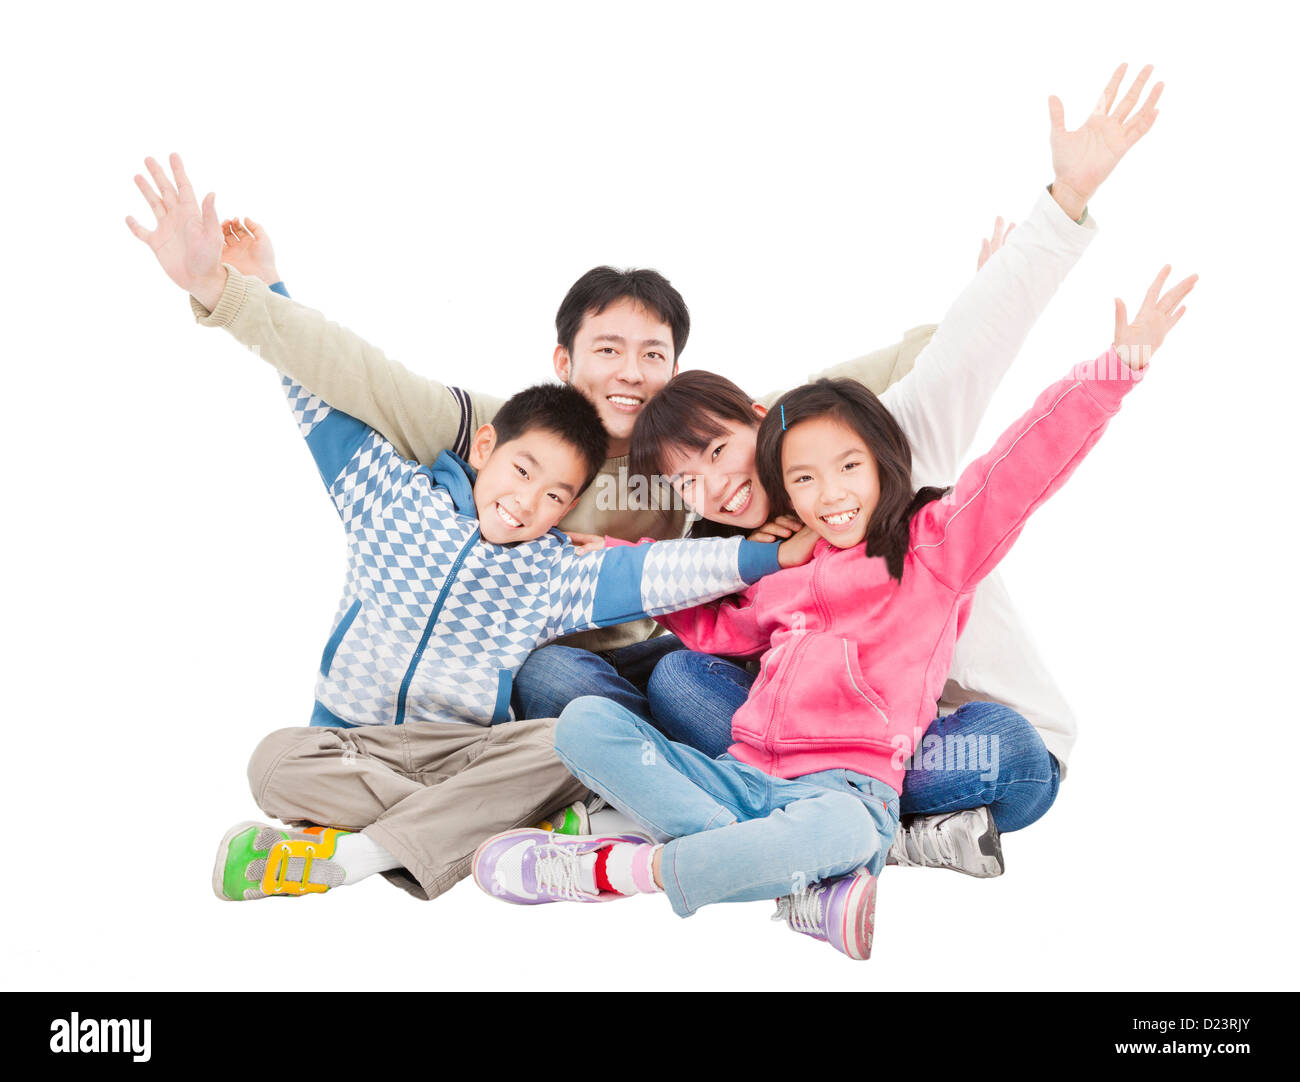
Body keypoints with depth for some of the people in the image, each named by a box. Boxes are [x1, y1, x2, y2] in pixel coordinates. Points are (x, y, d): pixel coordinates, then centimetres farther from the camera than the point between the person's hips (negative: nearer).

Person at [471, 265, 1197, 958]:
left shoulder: (935, 545, 7)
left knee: (833, 831, -43)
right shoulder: (785, 574, 23)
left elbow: (1022, 467, -3)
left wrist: (1117, 367, -12)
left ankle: (617, 870, -20)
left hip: (847, 785, -6)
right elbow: (720, 627, 38)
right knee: (586, 722, -14)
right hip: (742, 778, 6)